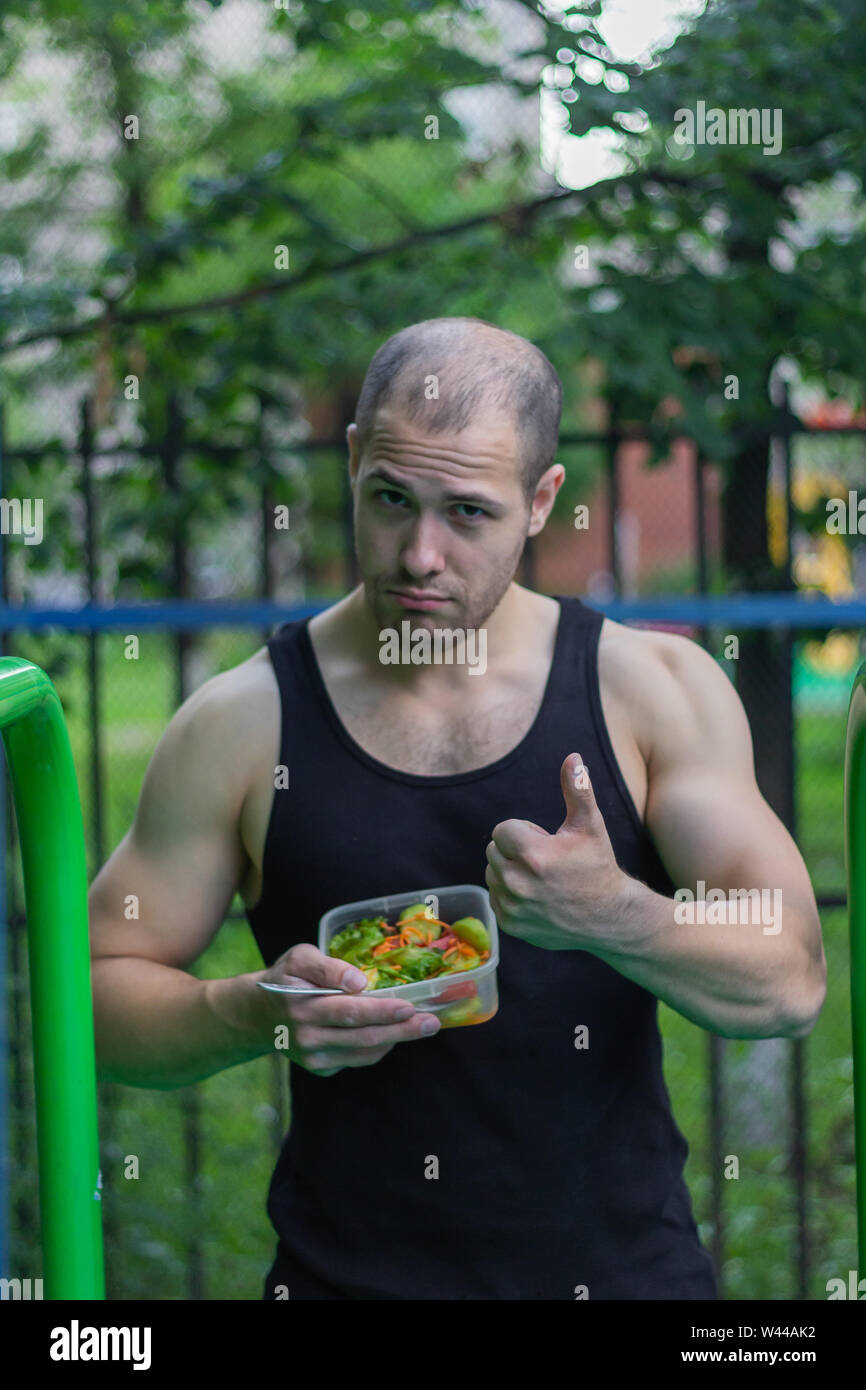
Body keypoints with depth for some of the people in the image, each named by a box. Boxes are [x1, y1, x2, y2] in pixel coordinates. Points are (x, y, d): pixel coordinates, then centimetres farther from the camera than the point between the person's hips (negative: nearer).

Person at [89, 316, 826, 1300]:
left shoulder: (654, 690, -2)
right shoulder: (242, 725, -3)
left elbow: (791, 984, -7)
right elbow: (97, 993, 0)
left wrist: (610, 915, -25)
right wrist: (262, 1013, -19)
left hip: (626, 1264, 1)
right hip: (351, 1272, 0)